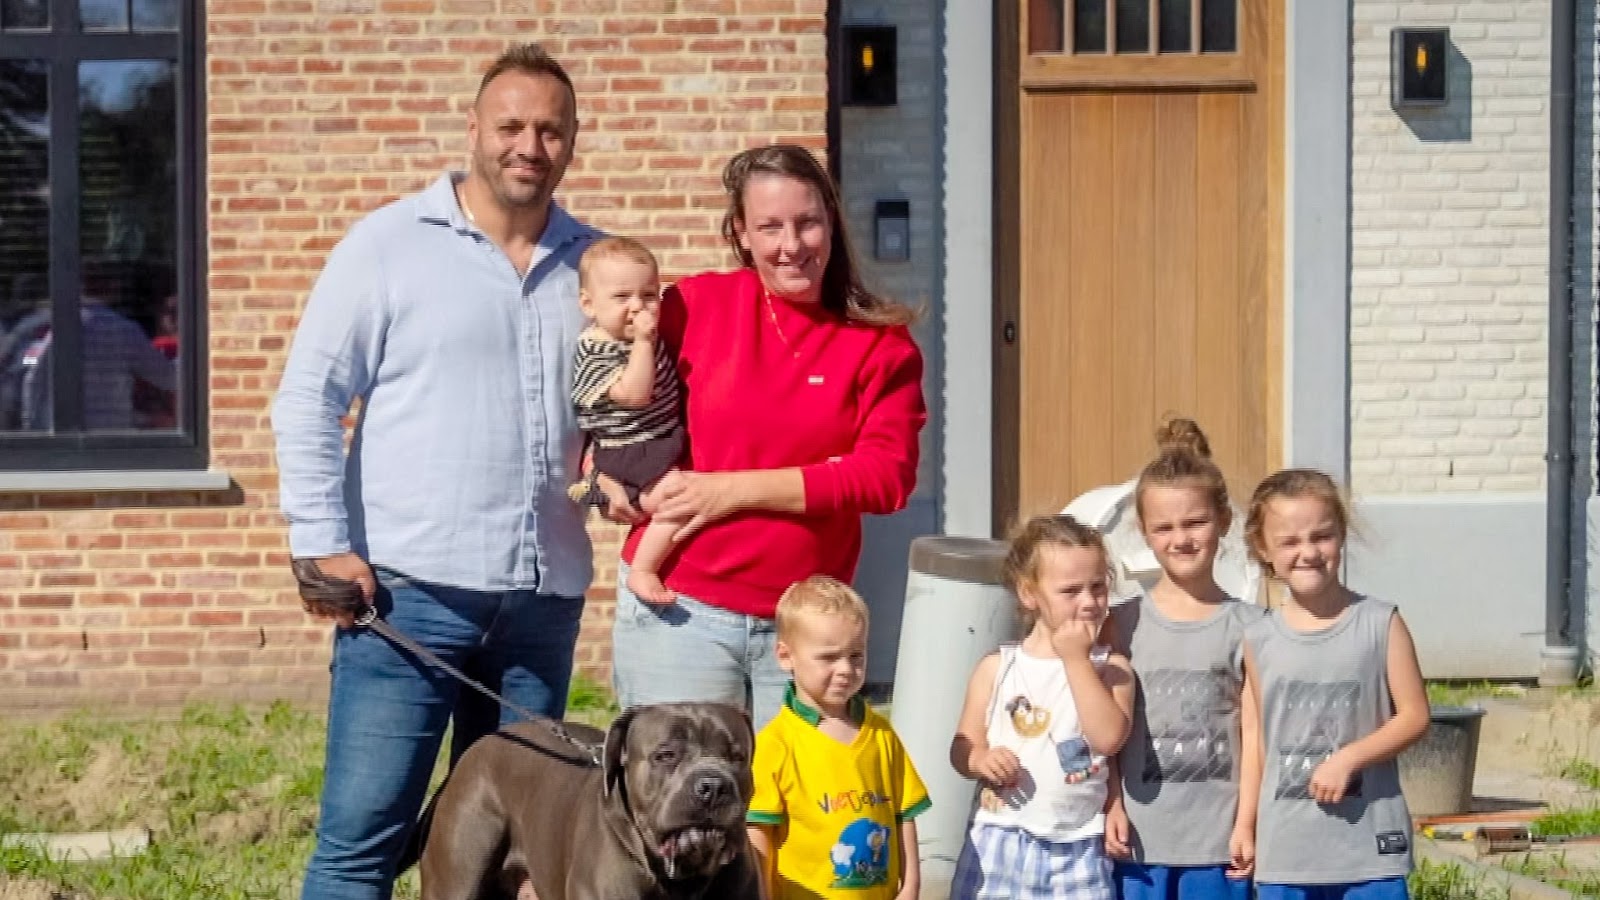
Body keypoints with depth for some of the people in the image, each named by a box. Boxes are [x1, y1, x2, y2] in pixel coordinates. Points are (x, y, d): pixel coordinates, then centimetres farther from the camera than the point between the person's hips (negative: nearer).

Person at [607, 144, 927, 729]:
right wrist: (608, 473, -5)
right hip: (678, 609, -1)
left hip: (805, 625, 1)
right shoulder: (695, 307, 3)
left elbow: (888, 473, -7)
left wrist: (735, 490, -12)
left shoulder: (880, 344, 4)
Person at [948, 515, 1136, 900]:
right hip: (1001, 844, 1)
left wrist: (1076, 659, -17)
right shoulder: (997, 668, 2)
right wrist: (981, 759, -17)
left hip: (1076, 850, -1)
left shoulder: (1110, 667, -1)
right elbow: (962, 748, 7)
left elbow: (1109, 737, -18)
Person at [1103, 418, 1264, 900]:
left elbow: (1254, 731, -2)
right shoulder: (1124, 623, 3)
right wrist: (1112, 807, -6)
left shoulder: (1246, 625, 0)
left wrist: (1246, 823, -6)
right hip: (1140, 835, 1)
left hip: (1218, 834, -1)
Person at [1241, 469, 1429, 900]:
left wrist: (1348, 758, -18)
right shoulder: (1259, 639, 3)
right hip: (1286, 846, 3)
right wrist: (1253, 828, 9)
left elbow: (1414, 715, -5)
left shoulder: (1380, 622, -4)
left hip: (1369, 839, -3)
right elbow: (1262, 736, 9)